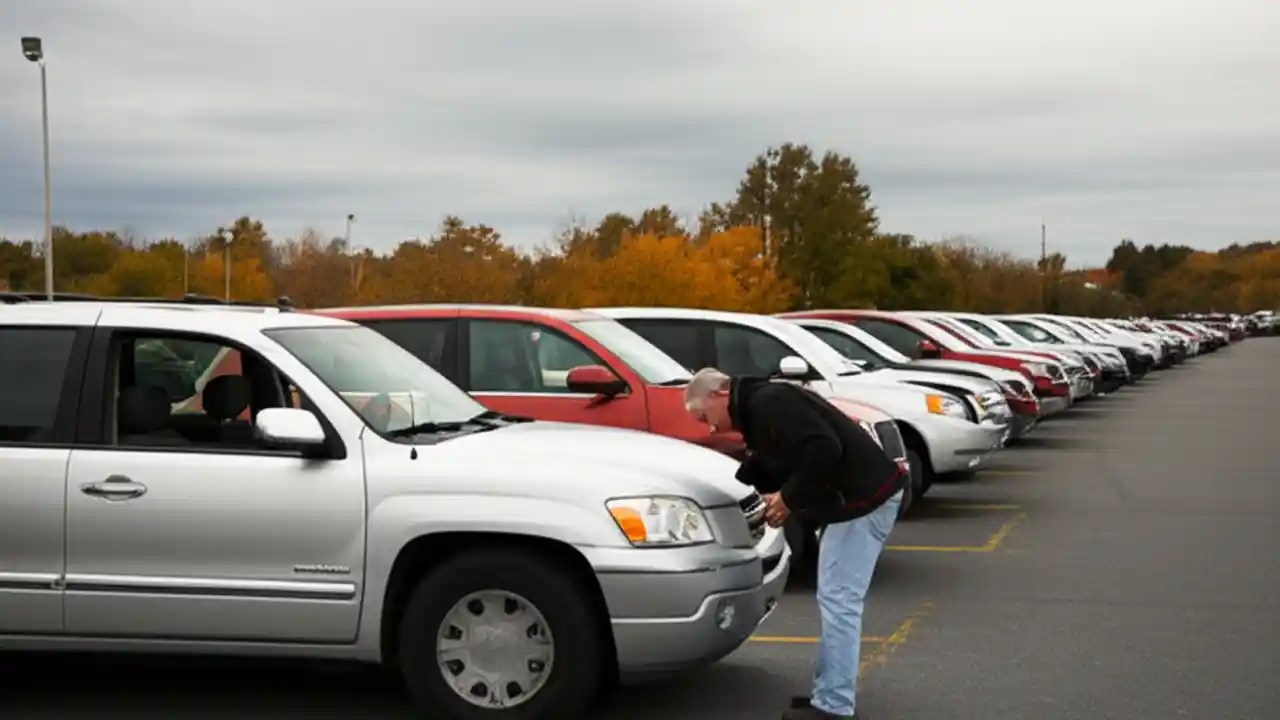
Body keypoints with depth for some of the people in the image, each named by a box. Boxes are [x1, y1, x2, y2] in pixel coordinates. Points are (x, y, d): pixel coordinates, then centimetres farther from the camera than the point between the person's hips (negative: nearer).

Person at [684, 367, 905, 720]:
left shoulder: (769, 402, -15)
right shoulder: (756, 409, 18)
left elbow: (824, 449, -25)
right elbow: (763, 470, 22)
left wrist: (789, 498, -17)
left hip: (863, 498, -11)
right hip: (856, 498, 11)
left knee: (839, 601, -8)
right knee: (837, 600, 16)